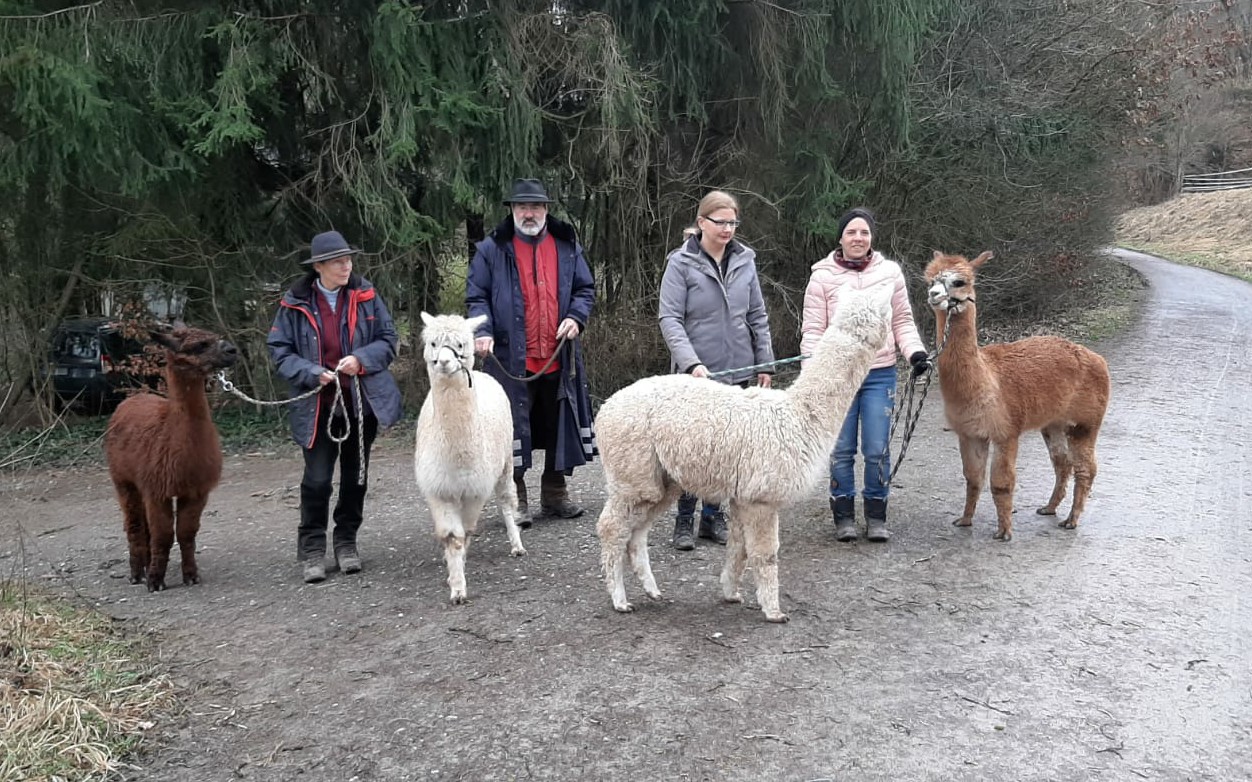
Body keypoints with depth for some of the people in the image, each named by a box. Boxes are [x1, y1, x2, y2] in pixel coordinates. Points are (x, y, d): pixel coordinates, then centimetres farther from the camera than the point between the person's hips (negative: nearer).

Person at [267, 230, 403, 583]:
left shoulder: (366, 296, -1)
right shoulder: (296, 303, -5)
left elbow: (388, 339, 1)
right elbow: (280, 350, -2)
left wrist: (361, 359, -17)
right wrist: (312, 373, -17)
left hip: (363, 401, 2)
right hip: (318, 405, -2)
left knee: (355, 475, 13)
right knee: (317, 478, -5)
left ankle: (346, 541, 29)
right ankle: (311, 549, 11)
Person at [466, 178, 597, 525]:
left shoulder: (567, 245, 12)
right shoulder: (493, 249, 2)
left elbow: (586, 289, 16)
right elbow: (476, 296, 2)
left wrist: (576, 317, -3)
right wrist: (482, 331, -14)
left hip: (559, 357, 3)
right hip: (510, 359, -3)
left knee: (560, 426, 10)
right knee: (513, 428, 0)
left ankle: (555, 493, 25)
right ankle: (516, 499, 11)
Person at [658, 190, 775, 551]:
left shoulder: (744, 260, 6)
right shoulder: (681, 263, -6)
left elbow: (758, 316, 11)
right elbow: (669, 318, -11)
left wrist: (765, 362, 8)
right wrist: (691, 362, -21)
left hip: (738, 371, 4)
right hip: (697, 373, -4)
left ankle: (714, 517, 22)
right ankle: (684, 521, 16)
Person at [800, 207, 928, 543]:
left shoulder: (890, 272, 6)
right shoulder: (823, 276, 0)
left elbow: (902, 322, 11)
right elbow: (813, 327, -1)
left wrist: (915, 351, -5)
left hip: (880, 374, 1)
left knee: (877, 450, 2)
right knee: (841, 449, 4)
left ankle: (876, 517, 16)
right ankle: (844, 517, 17)